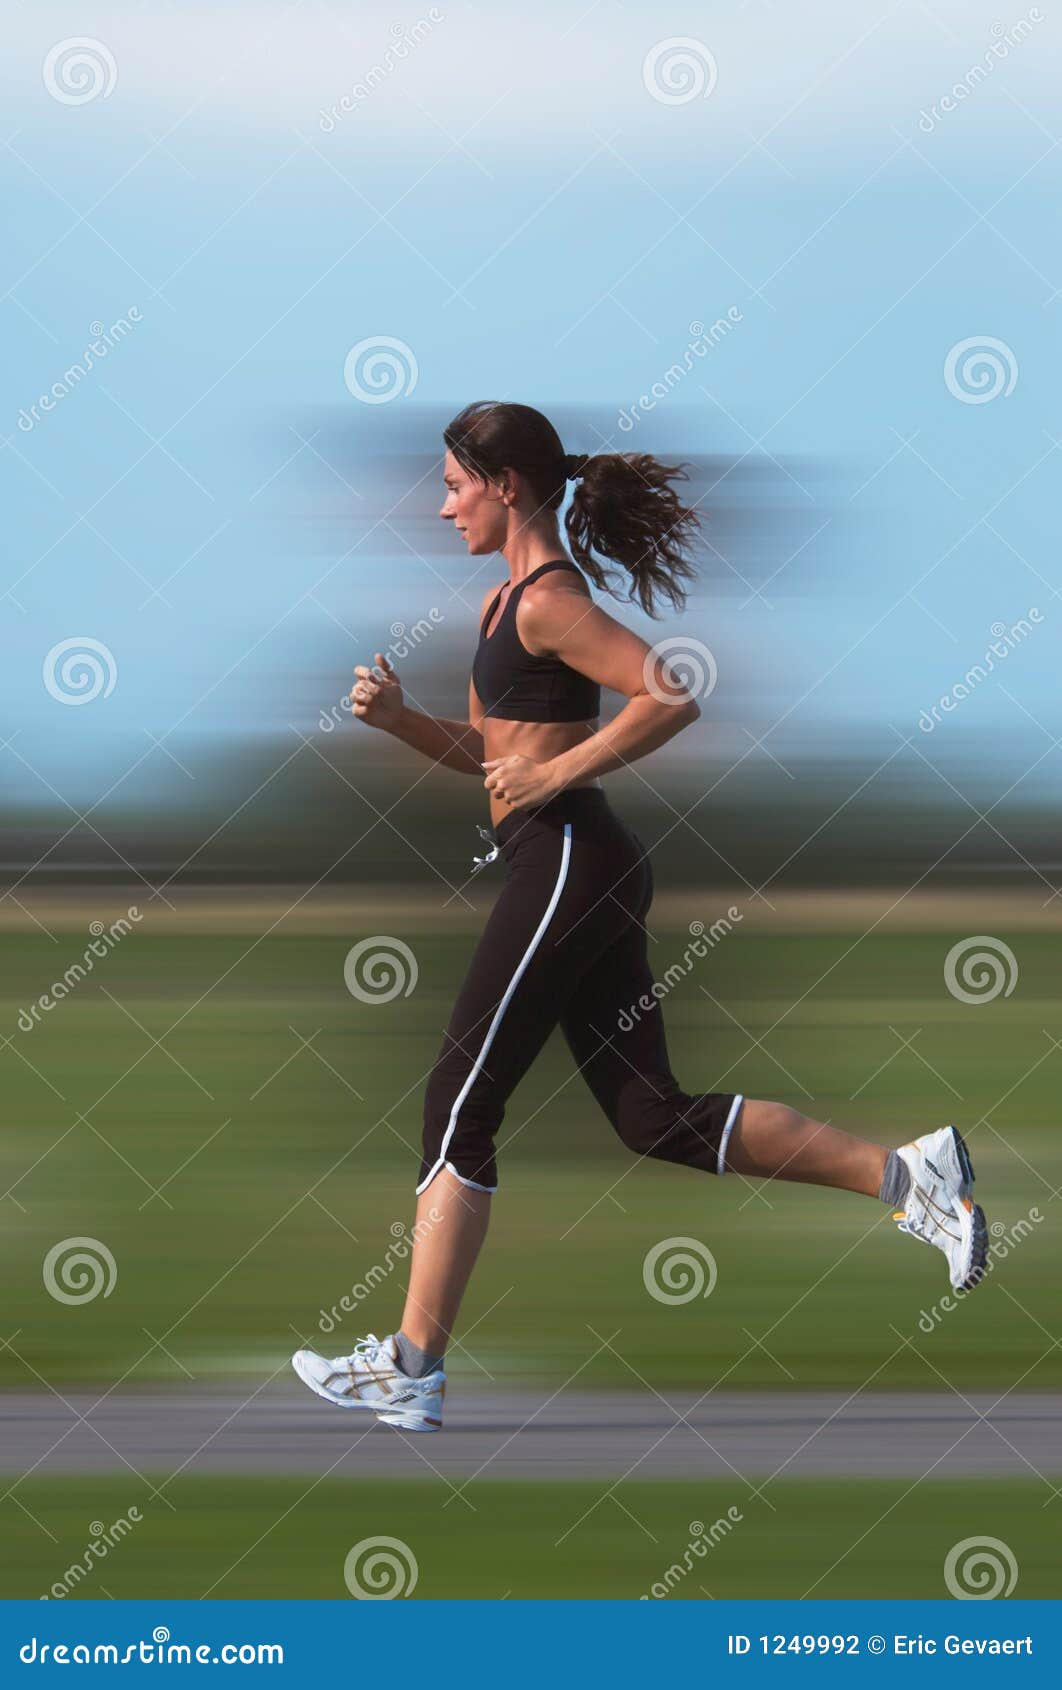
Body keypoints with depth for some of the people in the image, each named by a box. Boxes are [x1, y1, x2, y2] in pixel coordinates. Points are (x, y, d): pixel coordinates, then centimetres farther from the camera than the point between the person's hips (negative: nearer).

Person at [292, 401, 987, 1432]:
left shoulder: (548, 602, -13)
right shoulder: (505, 601, 17)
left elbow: (671, 699, -23)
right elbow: (486, 753, 24)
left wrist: (555, 777, -19)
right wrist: (398, 719, 8)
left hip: (567, 865, -10)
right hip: (582, 873, 10)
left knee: (456, 1110, -4)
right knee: (656, 1117, 8)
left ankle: (410, 1371, -1)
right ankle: (903, 1175, 5)